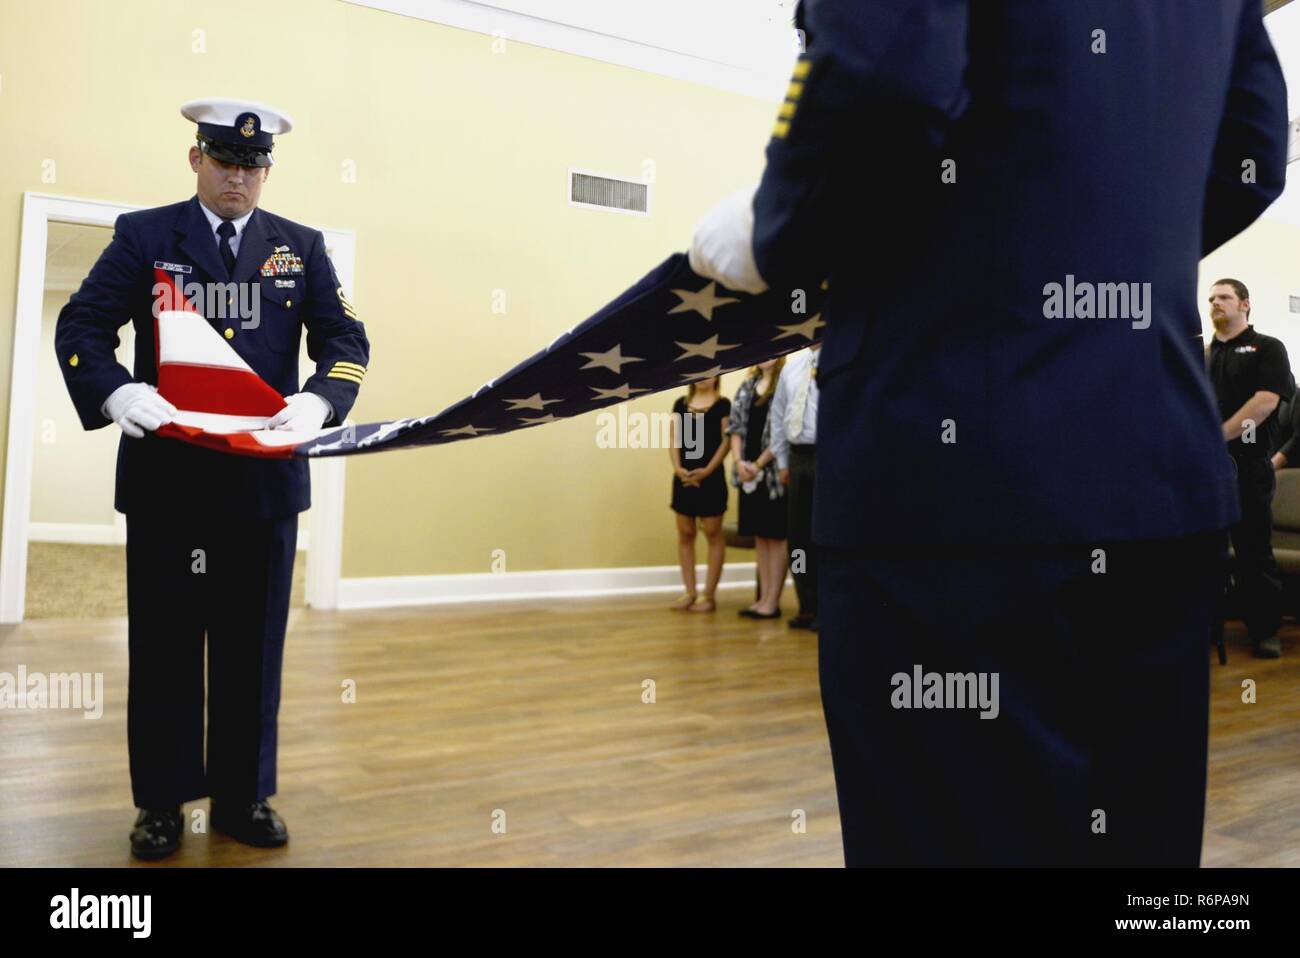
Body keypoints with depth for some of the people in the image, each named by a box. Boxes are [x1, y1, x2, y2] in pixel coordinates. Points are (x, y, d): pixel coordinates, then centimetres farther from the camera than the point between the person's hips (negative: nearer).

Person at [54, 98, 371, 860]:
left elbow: (347, 340, 3)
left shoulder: (301, 247, 9)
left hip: (266, 476, 1)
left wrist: (318, 402, -17)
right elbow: (81, 326, 1)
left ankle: (245, 797, 23)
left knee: (253, 645, 9)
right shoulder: (144, 236, 6)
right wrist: (116, 392, -20)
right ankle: (162, 802, 23)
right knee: (164, 644, 8)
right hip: (167, 474, -1)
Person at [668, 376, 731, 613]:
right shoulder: (681, 403, 11)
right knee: (685, 535, 7)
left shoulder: (723, 404, -1)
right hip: (683, 478, 4)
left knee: (713, 534, 1)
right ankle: (690, 593, 16)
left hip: (711, 477, -4)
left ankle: (709, 595, 7)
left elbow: (726, 440, -6)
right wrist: (678, 468, -9)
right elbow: (675, 438, 6)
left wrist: (707, 470, -15)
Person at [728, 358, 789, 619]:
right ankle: (763, 597, 18)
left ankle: (772, 601, 5)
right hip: (750, 473, 7)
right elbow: (736, 425, 10)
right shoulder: (747, 386, 14)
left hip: (774, 470, -6)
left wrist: (758, 464, -11)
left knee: (775, 535, 0)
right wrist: (739, 462, -3)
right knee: (760, 535, 10)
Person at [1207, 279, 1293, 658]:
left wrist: (1218, 436, -18)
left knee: (1254, 552, 0)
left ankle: (1265, 630, 9)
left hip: (1247, 464, -4)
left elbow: (1266, 400, -10)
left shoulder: (1267, 348, 4)